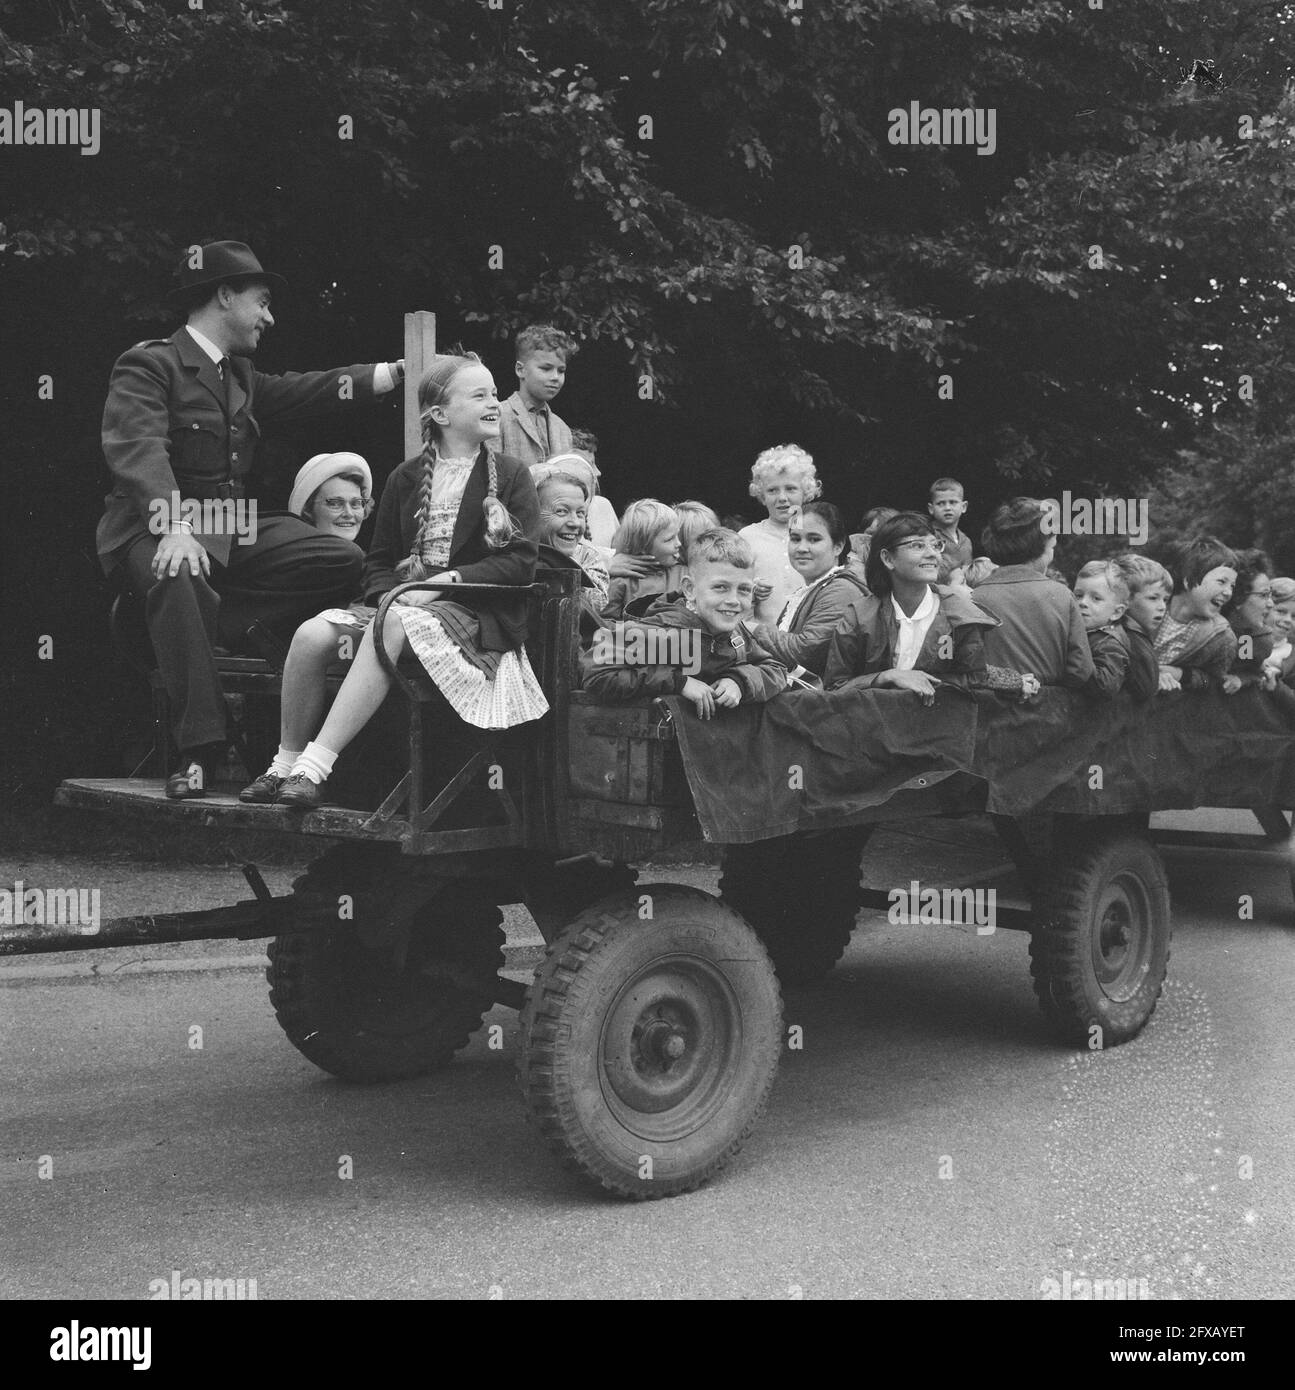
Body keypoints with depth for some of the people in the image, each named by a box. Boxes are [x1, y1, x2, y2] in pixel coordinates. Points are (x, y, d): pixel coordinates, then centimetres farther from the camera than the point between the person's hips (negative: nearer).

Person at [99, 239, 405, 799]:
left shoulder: (240, 375, 20)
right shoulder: (149, 364, -7)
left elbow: (306, 390, 22)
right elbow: (137, 448, -21)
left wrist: (405, 370, 17)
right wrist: (176, 527, -36)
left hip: (236, 524, 8)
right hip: (157, 526, -7)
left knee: (343, 561, -11)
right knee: (179, 578, -41)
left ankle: (215, 625, -16)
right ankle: (198, 748, -35)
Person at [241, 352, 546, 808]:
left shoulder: (511, 476, 8)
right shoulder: (406, 478, 17)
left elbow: (520, 562, -3)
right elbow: (378, 563, 17)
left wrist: (445, 581, -14)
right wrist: (392, 595, -7)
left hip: (478, 612, -4)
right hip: (402, 602, 4)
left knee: (391, 629, -36)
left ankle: (315, 766, -36)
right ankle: (285, 765, -18)